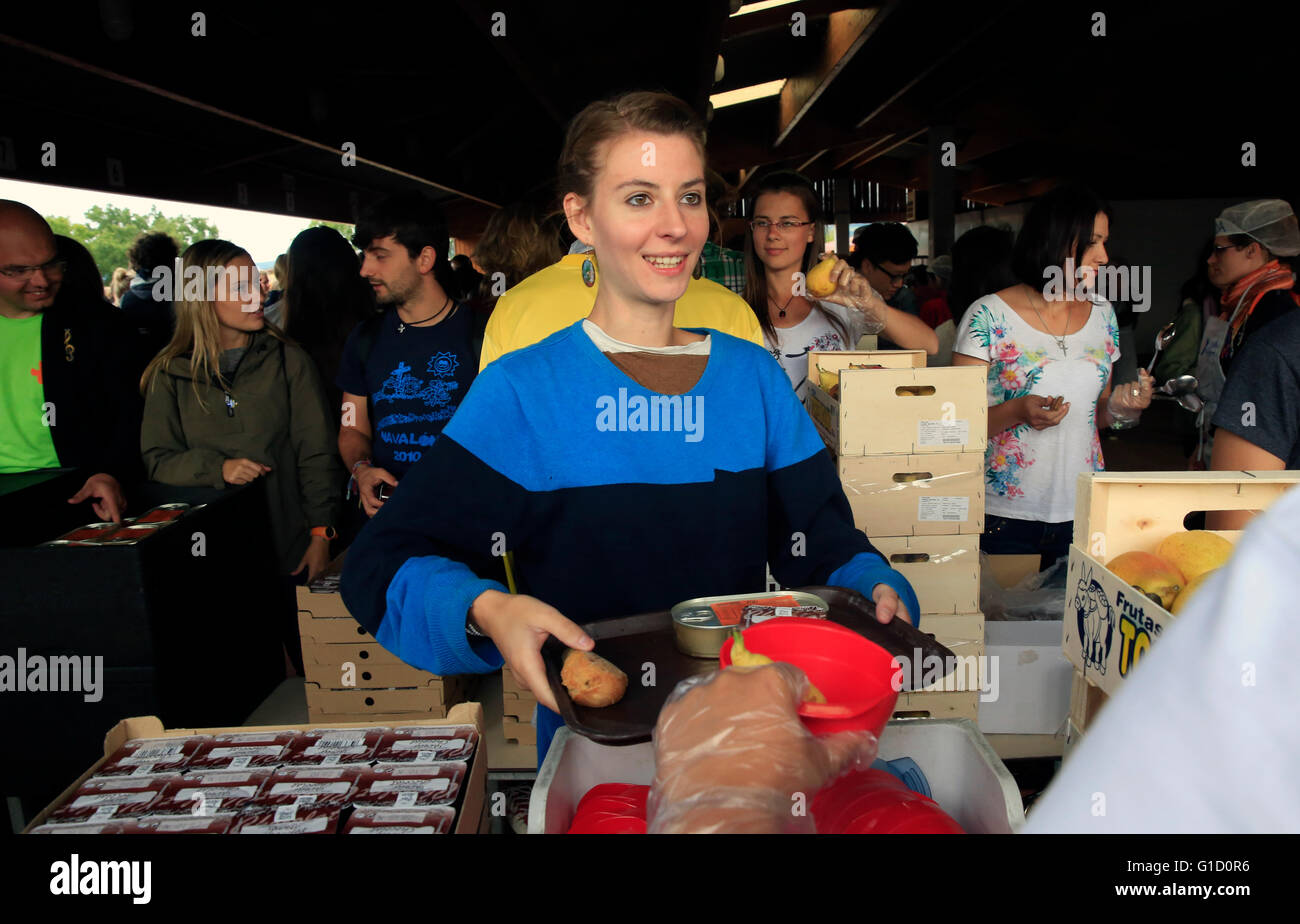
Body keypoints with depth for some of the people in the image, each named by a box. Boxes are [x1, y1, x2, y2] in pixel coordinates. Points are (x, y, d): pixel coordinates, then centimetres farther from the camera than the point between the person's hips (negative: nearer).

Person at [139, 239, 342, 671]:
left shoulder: (289, 361, 0)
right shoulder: (171, 375, 4)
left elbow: (316, 453, -1)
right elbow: (157, 459, 2)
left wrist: (321, 533, -6)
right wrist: (218, 468, -17)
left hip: (287, 548, -1)